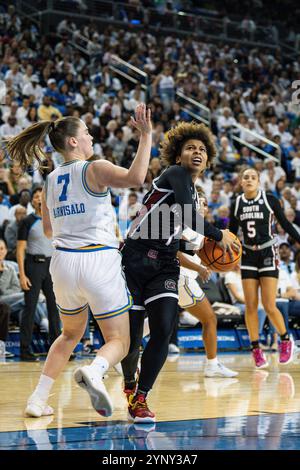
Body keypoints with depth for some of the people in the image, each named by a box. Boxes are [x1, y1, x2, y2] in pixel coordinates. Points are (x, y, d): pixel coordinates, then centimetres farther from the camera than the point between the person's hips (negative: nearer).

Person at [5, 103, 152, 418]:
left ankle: (38, 399, 18)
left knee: (71, 334, 27)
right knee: (118, 341, 3)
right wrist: (146, 137, -19)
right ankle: (94, 371, -30)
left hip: (63, 262, 6)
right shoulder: (95, 169, -7)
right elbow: (135, 178, -26)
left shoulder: (50, 181, 10)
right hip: (98, 262, -6)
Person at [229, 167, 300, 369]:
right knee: (251, 306, -2)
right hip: (248, 256, 3)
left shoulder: (270, 200, -6)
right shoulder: (236, 204, 3)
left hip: (268, 254, -3)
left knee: (269, 306, -9)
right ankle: (256, 349, 9)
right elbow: (232, 232, 10)